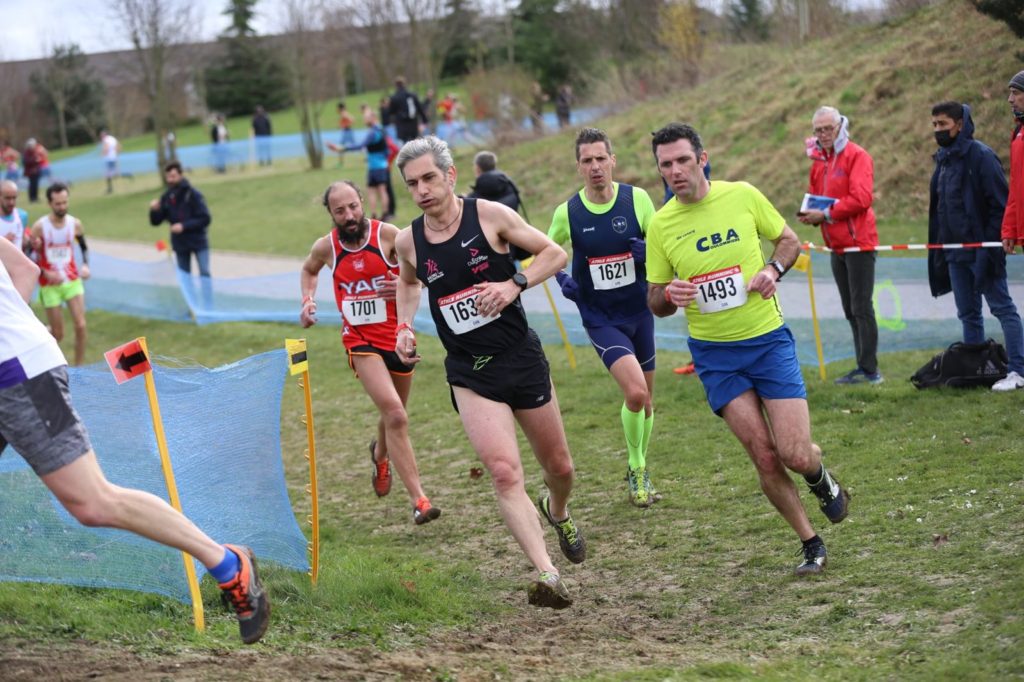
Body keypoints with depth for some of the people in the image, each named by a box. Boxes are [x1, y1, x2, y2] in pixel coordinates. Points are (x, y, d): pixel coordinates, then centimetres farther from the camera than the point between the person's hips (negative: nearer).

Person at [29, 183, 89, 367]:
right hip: (50, 285, -3)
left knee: (80, 325, -10)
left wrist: (85, 265, -2)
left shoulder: (75, 224, -3)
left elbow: (84, 247, 16)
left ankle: (79, 367, 3)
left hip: (72, 281, 3)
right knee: (58, 334, 2)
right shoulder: (40, 227, -13)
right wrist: (46, 273, -19)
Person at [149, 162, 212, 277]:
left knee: (204, 273, -9)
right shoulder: (166, 197, 1)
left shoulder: (193, 194, -12)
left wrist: (184, 226, -23)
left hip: (198, 241, -4)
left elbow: (205, 219, -15)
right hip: (180, 244, 4)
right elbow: (155, 222, 5)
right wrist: (154, 210, -17)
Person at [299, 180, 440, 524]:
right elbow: (308, 269, 21)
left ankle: (380, 453, 57)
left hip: (397, 336, 1)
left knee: (394, 415, 19)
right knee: (395, 415, -20)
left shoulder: (389, 235, -10)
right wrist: (307, 301, 4)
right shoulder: (326, 247, -3)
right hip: (360, 340, -1)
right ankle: (418, 499, -20)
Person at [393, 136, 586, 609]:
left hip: (522, 356, 0)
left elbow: (554, 253, -2)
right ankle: (546, 575, -21)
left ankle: (558, 512, 49)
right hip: (470, 375, 0)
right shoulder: (408, 241, -1)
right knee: (505, 472, -18)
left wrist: (515, 283, -17)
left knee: (559, 466, 14)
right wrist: (404, 326, 6)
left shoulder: (489, 215, -9)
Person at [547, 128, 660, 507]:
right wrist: (562, 279, -7)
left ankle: (639, 469, 36)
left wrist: (648, 250, -19)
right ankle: (636, 469, 2)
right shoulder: (567, 212, -8)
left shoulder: (637, 198, -8)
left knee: (645, 399, 13)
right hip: (600, 318, -2)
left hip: (639, 311, 2)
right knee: (635, 392, -20)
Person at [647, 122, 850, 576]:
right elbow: (655, 302, 5)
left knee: (796, 455, -9)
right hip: (714, 354, 1)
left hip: (768, 338, -1)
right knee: (764, 458, -5)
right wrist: (670, 294, -18)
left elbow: (789, 240, 10)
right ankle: (811, 545, 15)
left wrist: (773, 270, -10)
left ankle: (821, 478, 29)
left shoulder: (742, 196, -4)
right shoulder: (660, 225, -3)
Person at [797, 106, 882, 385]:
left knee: (862, 309, -8)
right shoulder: (819, 161, 15)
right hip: (836, 245, 8)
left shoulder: (857, 156, -9)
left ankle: (870, 370, -7)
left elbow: (861, 198, -19)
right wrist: (810, 214, -2)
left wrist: (825, 214, -17)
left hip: (858, 243, -8)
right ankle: (863, 367, 17)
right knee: (851, 310, 11)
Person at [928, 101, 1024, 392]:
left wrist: (991, 243, -19)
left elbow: (999, 202, -15)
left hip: (981, 247, -8)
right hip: (955, 251, 8)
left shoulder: (981, 156, -11)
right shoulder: (943, 159, 14)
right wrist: (939, 245, 15)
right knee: (968, 313, 11)